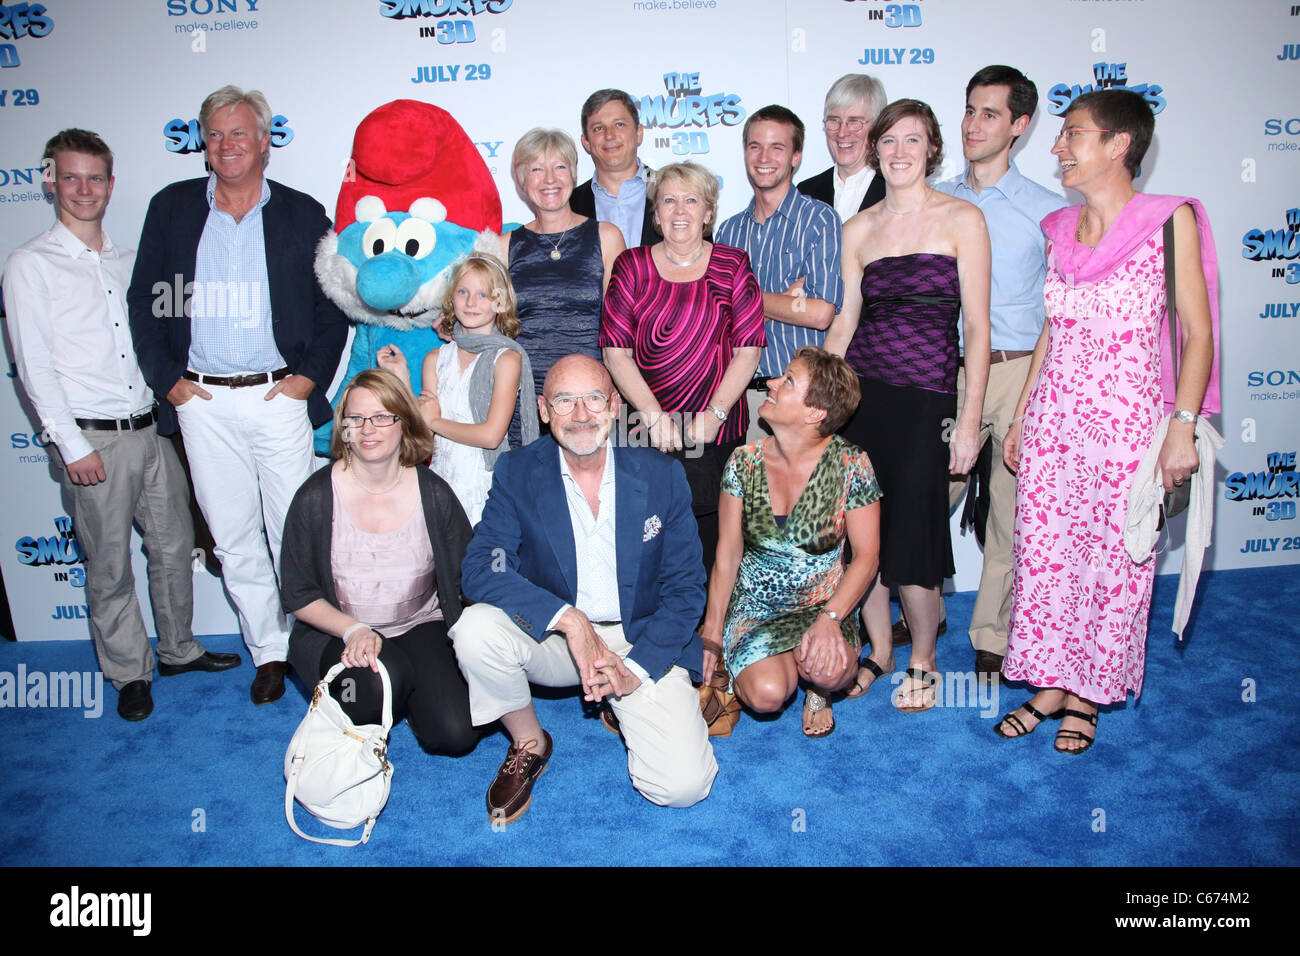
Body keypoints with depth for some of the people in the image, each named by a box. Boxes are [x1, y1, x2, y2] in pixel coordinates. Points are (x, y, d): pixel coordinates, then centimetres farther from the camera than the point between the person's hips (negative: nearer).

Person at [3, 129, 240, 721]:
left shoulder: (127, 260, 13)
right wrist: (72, 445, -12)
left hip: (150, 428, 5)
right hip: (92, 439, -5)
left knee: (175, 545, 12)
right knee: (109, 565, 4)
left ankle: (178, 649, 29)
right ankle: (129, 673, 19)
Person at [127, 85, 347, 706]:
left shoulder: (303, 214, 5)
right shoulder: (170, 208, 9)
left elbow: (333, 304, 6)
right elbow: (143, 300, 10)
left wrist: (310, 375, -4)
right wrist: (166, 379, 1)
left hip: (279, 397, -2)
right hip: (201, 401, 2)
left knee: (295, 531, 0)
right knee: (232, 536, 8)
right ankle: (268, 650, 21)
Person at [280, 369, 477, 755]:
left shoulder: (434, 494, -3)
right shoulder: (316, 498, -7)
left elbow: (465, 578, 1)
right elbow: (298, 595, -3)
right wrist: (353, 630, -20)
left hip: (421, 626, 2)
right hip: (337, 633, -1)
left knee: (455, 736, -17)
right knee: (383, 676, -35)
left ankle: (408, 692, 16)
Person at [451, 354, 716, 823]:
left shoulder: (661, 475, -6)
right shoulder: (517, 473, -6)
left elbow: (686, 587, -2)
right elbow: (480, 569, -17)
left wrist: (637, 667, -15)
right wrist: (568, 618, -30)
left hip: (643, 642, 0)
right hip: (551, 639, 1)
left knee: (682, 785, -17)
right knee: (476, 628, -30)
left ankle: (624, 706, 18)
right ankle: (528, 744, 0)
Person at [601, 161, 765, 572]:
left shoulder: (733, 266, 7)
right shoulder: (631, 266, 7)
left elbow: (747, 350, 1)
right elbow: (615, 352, 0)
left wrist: (714, 414, -10)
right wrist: (653, 414, -11)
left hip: (717, 435, 0)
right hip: (648, 435, 0)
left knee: (709, 547, 1)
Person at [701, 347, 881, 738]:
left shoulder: (851, 466, -11)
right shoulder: (744, 463, -6)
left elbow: (866, 556, -8)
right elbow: (727, 551, 0)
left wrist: (829, 618, -22)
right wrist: (712, 631, -4)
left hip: (821, 606, -1)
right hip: (753, 608, 1)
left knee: (832, 670, -33)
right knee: (766, 694, -25)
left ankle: (816, 687, 6)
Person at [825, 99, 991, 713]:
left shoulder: (962, 219, -1)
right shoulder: (858, 230, 10)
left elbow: (976, 327, -3)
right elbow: (843, 323, 12)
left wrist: (970, 419, -8)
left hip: (925, 397, -3)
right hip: (859, 393, 4)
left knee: (911, 543, -1)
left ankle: (922, 661, 23)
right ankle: (880, 650, 29)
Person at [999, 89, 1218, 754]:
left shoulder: (1169, 221, -5)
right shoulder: (1060, 230, 9)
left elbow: (1197, 334, -5)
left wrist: (1182, 427, -14)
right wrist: (1019, 418, 14)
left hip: (1125, 420, -4)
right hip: (1052, 417, 5)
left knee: (1112, 560, 5)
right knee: (1044, 551, 8)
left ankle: (1087, 695, 23)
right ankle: (1050, 685, 24)